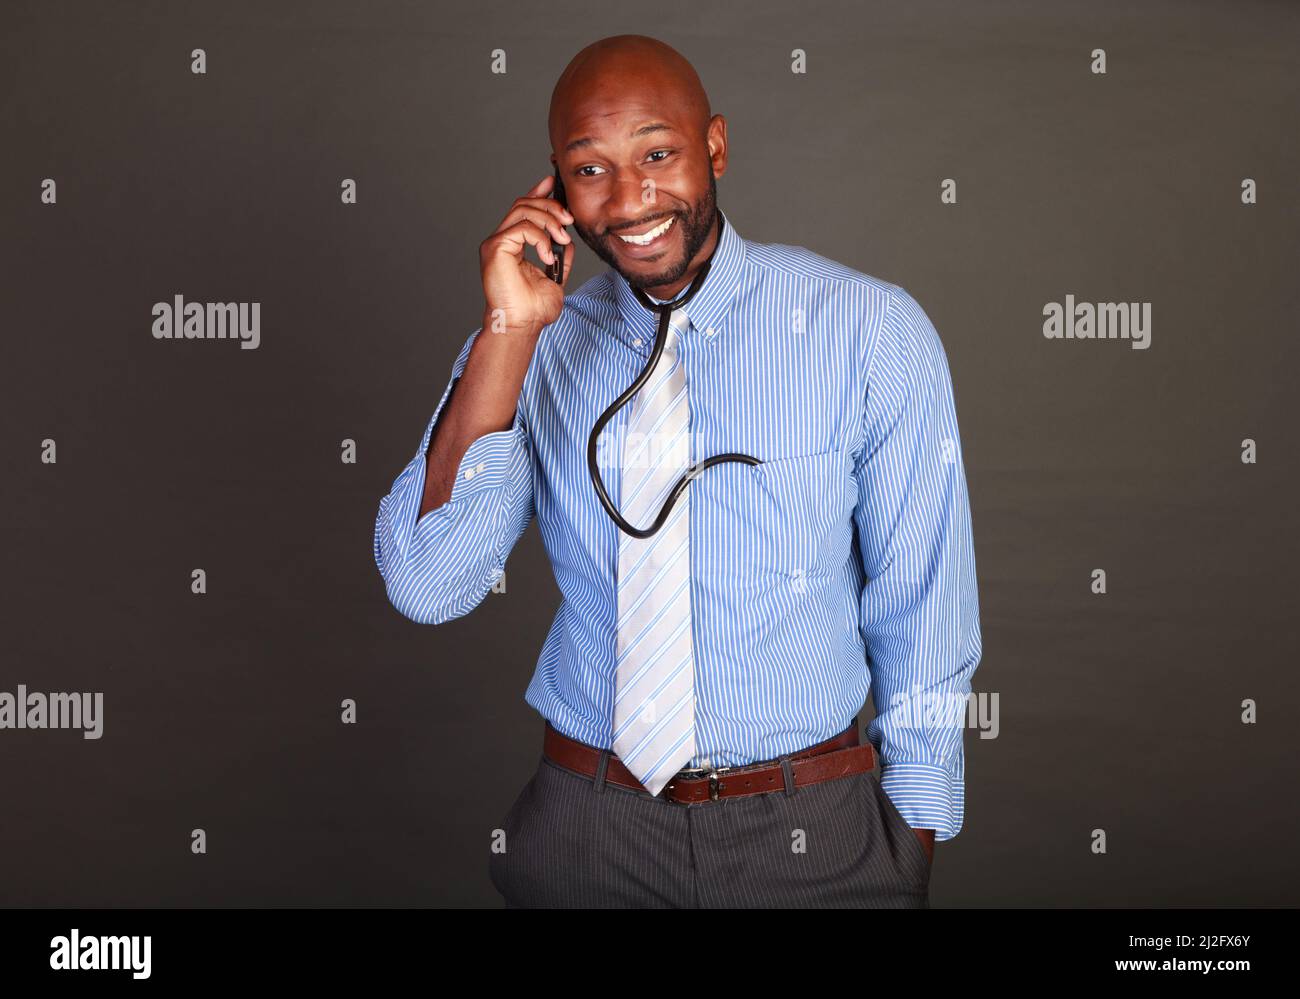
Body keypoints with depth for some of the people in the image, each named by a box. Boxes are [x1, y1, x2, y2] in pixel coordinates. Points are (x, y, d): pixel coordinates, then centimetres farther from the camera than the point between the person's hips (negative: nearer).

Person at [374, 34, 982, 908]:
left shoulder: (870, 332, -10)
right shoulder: (531, 350, -3)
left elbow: (922, 614, -4)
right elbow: (426, 589, -14)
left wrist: (913, 849, 2)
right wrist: (511, 334, -20)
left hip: (809, 836, -1)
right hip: (583, 831, 2)